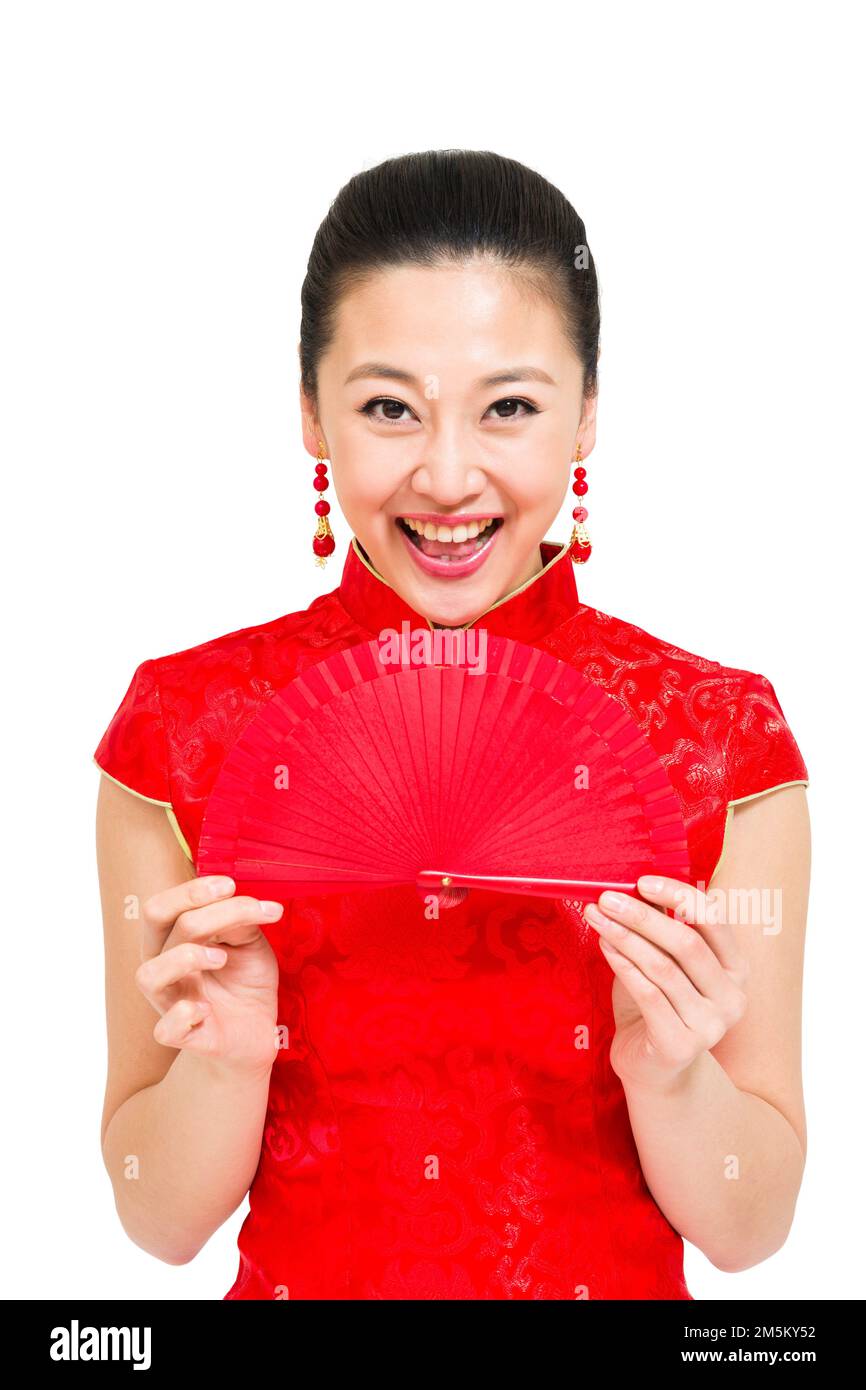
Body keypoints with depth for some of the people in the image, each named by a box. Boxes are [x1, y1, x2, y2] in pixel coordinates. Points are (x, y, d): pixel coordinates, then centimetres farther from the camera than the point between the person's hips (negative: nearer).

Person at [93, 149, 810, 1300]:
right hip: (301, 1282, 1)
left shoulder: (725, 738, -14)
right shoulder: (184, 727, -13)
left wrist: (668, 1073, -25)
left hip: (614, 1285, 0)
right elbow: (164, 1221, -7)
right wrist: (223, 1060, -25)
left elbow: (749, 1228, -8)